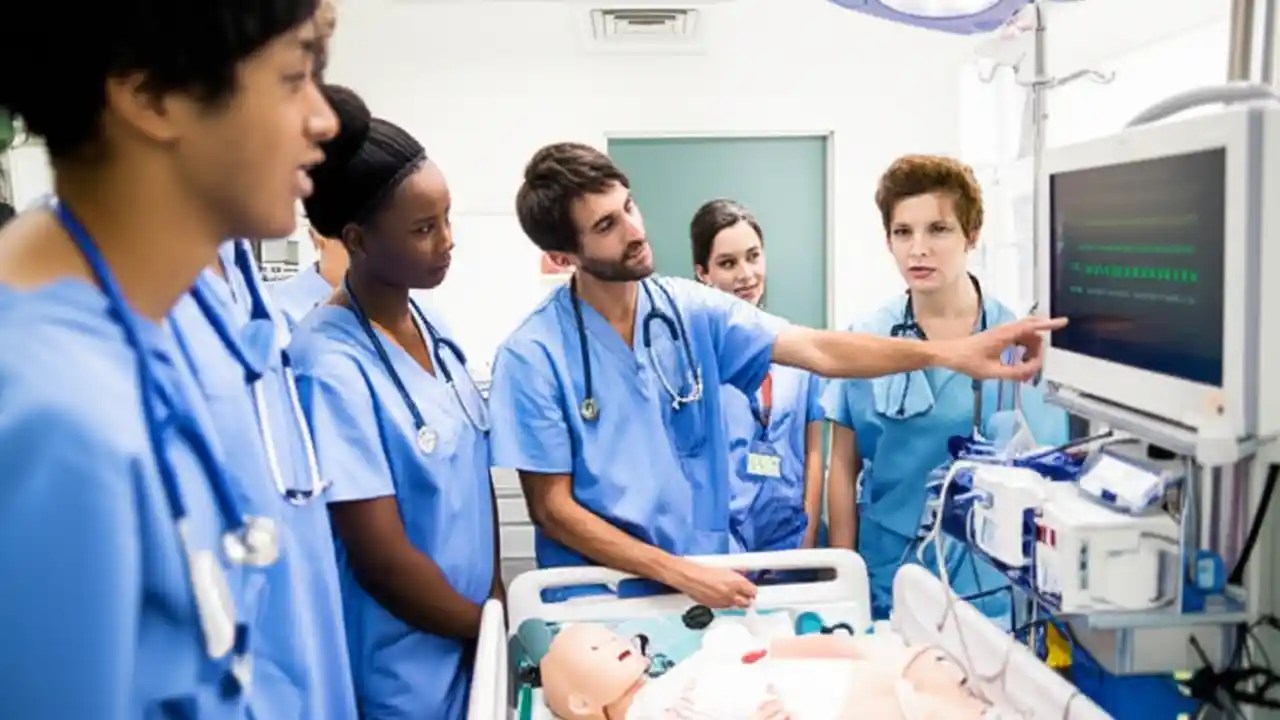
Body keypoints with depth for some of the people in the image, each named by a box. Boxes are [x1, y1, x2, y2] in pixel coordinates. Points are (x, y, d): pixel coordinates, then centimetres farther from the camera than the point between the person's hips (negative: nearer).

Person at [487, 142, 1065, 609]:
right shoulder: (533, 355, -14)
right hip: (598, 601, -3)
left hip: (705, 585, 3)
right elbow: (551, 508, -12)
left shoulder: (692, 310, -4)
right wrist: (677, 571, -17)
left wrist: (949, 354, -19)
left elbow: (819, 351, -8)